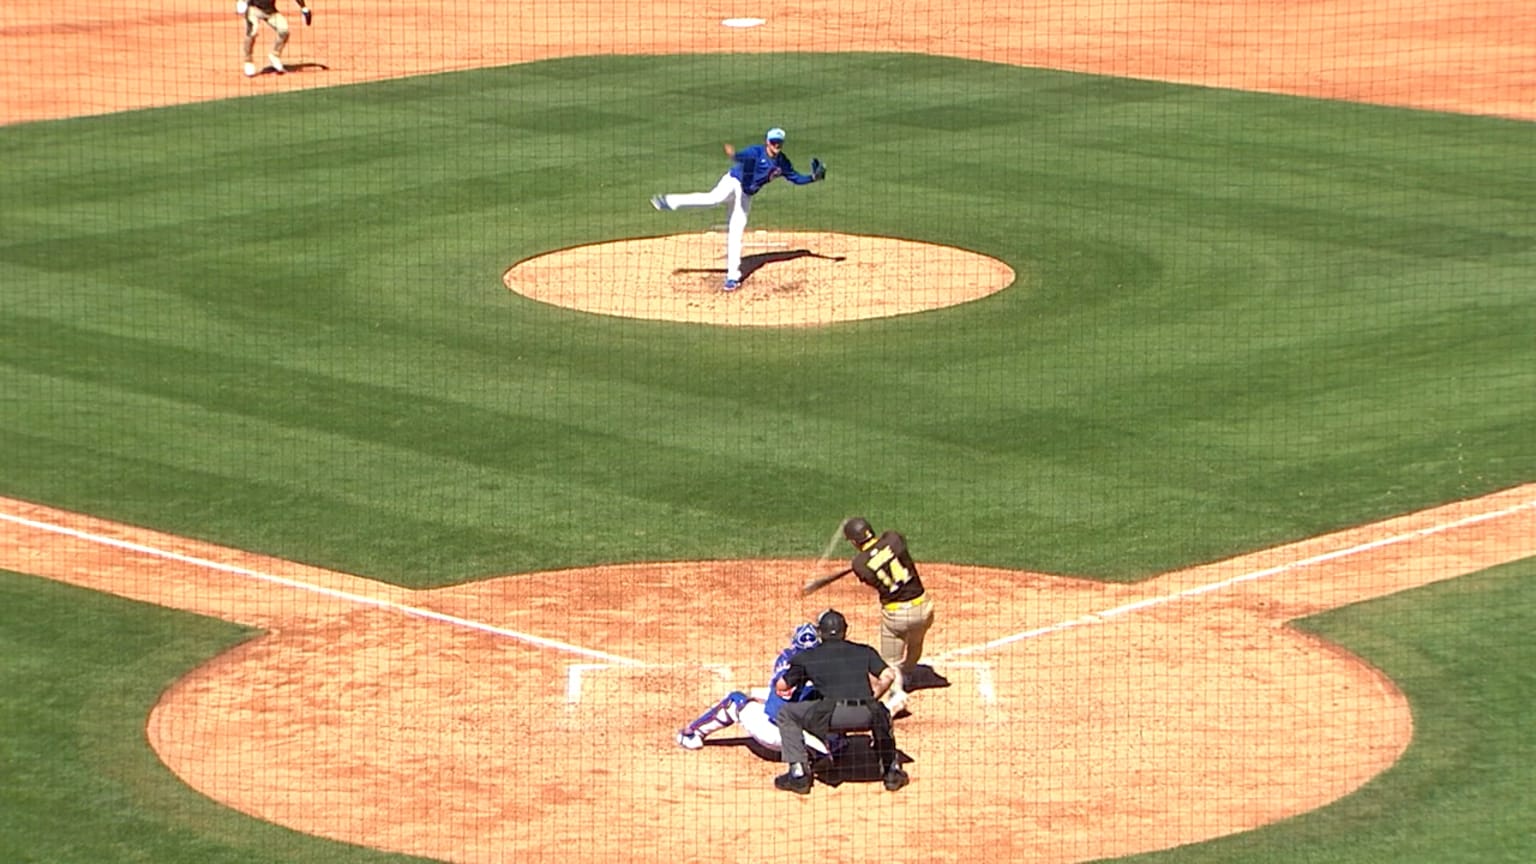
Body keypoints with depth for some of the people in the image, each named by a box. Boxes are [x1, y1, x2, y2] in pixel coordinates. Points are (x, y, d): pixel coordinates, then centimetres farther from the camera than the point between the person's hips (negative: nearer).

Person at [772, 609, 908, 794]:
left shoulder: (808, 657, 19)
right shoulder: (864, 651, 24)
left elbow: (782, 686, 25)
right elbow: (888, 676, 12)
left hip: (833, 715, -3)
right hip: (866, 716, 3)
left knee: (786, 714, 20)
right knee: (881, 714, 39)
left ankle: (798, 773, 11)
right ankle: (892, 770, 33)